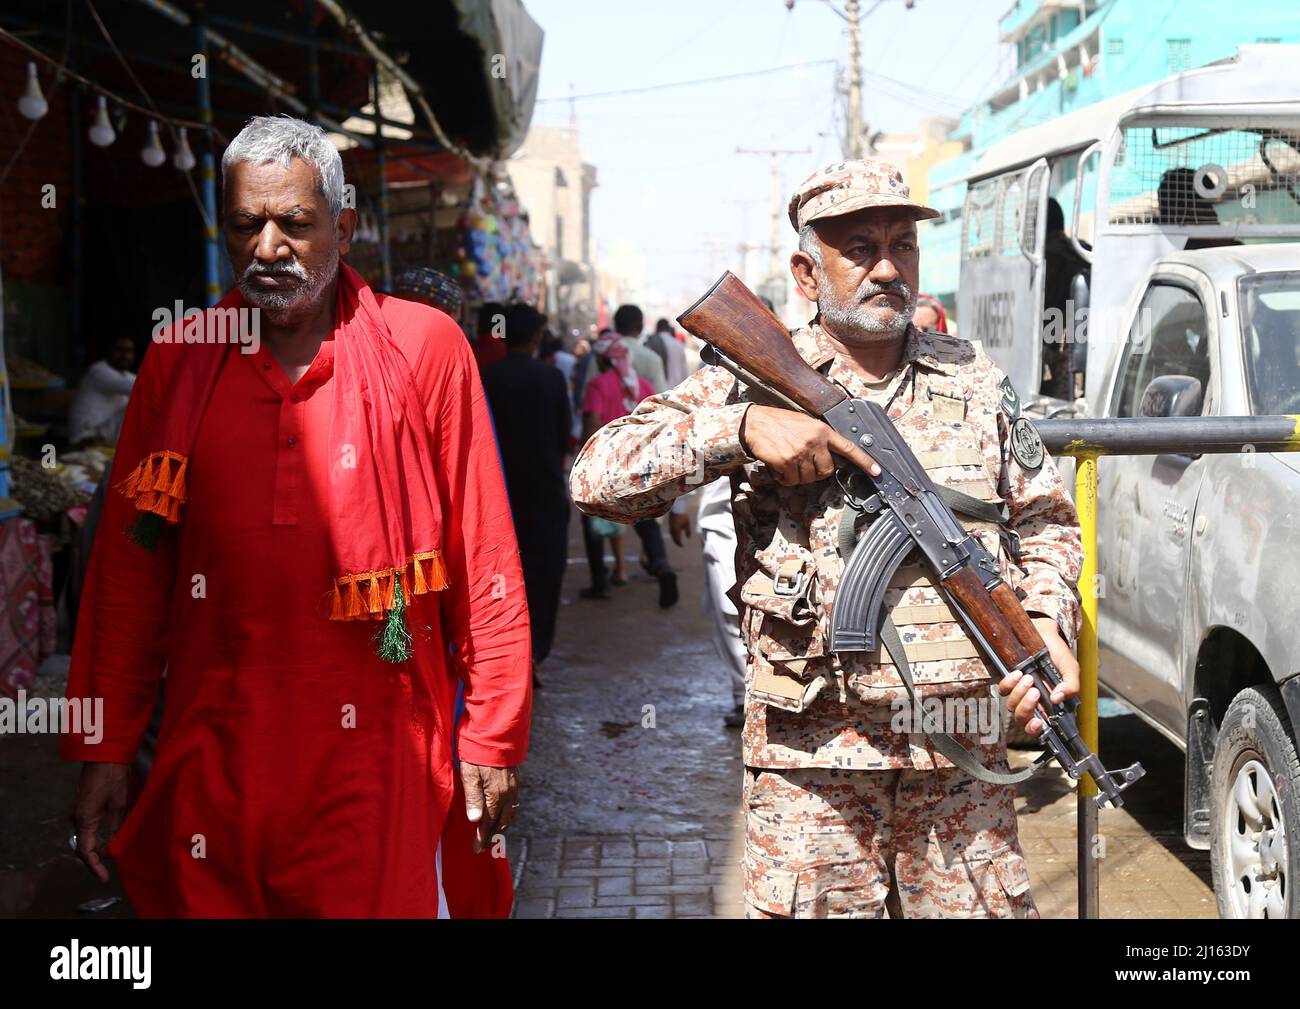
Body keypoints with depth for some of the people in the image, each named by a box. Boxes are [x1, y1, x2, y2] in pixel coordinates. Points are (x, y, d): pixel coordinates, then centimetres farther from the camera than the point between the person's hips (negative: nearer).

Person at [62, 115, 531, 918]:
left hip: (380, 757, -2)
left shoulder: (424, 347, -1)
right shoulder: (178, 363, 5)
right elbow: (128, 567, 8)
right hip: (216, 761, 2)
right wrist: (105, 749, 5)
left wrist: (493, 737, -2)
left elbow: (484, 560, -1)